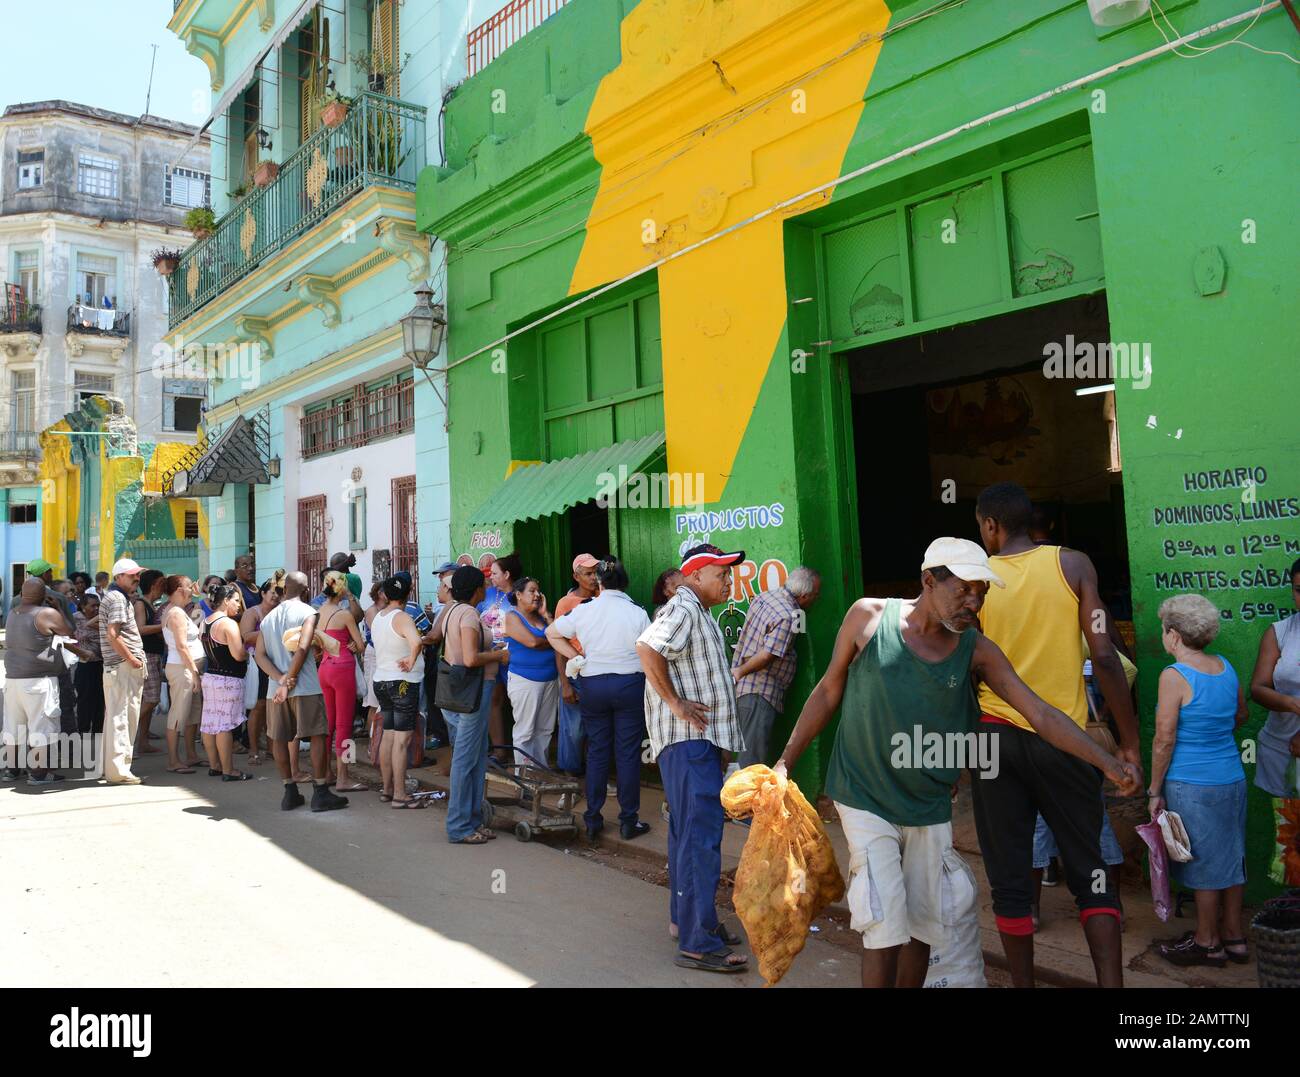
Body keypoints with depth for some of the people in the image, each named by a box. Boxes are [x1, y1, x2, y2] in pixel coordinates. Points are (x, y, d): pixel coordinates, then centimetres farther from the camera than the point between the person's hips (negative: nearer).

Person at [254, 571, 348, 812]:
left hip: (275, 687, 5)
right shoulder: (307, 612, -4)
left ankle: (290, 792, 15)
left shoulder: (268, 617, 14)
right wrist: (289, 681, -13)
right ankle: (320, 793, 0)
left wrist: (281, 680, -7)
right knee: (317, 736, 1)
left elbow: (260, 654, 3)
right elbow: (302, 648, -18)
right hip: (305, 686, -5)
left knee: (279, 738, 11)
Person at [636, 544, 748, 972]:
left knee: (689, 829, 18)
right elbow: (647, 647, -30)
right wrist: (675, 703, -24)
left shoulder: (698, 613, 19)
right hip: (689, 740, -11)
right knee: (700, 834, -11)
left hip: (700, 738, 11)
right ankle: (697, 942, -8)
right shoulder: (682, 609, -13)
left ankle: (687, 917, 30)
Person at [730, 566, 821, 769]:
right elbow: (767, 655, -21)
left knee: (745, 750, 16)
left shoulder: (765, 596, 8)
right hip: (759, 692, -9)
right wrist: (741, 672, -10)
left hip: (741, 684, 9)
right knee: (753, 758, -5)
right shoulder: (787, 617, -19)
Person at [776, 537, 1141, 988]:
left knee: (922, 927, 12)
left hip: (931, 809, 3)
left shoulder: (977, 651, -5)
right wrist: (785, 761, 0)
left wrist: (1108, 762, -19)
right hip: (867, 800, -3)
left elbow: (1041, 714, -7)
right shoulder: (869, 616, -10)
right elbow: (830, 690, 0)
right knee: (885, 926, -6)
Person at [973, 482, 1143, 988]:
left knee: (1009, 877, 9)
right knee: (1090, 872, 12)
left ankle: (1023, 982, 17)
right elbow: (1104, 656, -7)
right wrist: (1129, 741, 1)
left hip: (996, 736, 0)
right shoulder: (1072, 564, -1)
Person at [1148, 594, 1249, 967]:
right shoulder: (1226, 667, 3)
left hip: (1193, 785, -7)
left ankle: (1208, 942, 19)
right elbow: (1241, 715, 19)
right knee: (1229, 856, 17)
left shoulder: (1174, 676, -18)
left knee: (1204, 863, 5)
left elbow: (1164, 740, -17)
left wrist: (1155, 790, -9)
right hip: (1232, 778, 7)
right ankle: (1235, 936, 30)